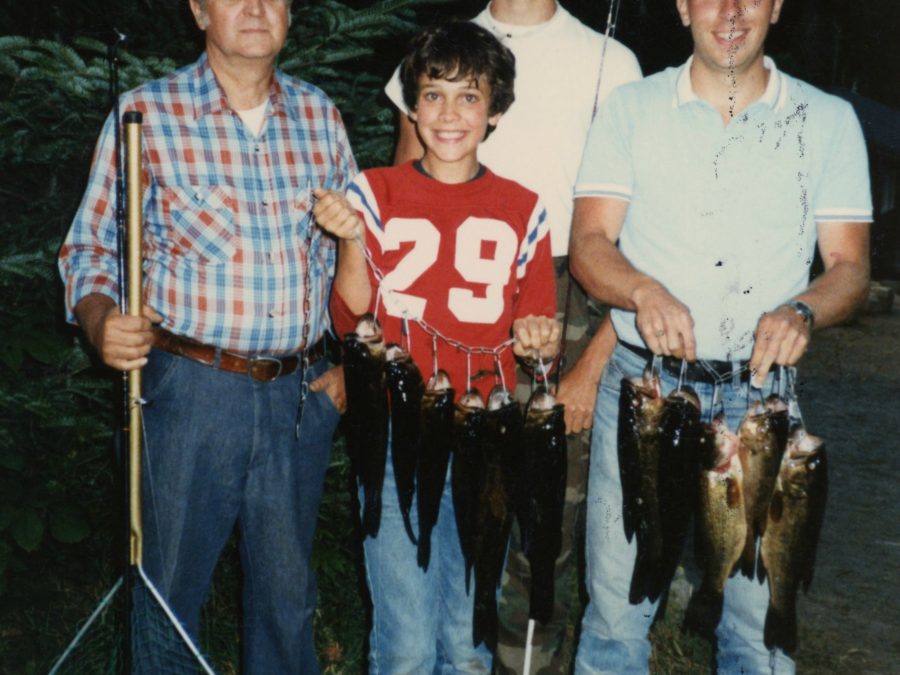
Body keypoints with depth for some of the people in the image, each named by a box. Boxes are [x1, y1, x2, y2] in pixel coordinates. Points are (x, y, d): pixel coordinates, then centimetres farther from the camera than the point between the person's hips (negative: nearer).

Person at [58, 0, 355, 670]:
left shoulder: (320, 116, 7)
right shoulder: (147, 113, -3)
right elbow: (91, 246, -1)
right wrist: (101, 322, -21)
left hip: (305, 390, 3)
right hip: (192, 388, -3)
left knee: (287, 584, 15)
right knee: (171, 583, 8)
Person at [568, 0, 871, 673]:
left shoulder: (828, 120, 6)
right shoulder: (632, 108, 5)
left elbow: (850, 266, 3)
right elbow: (588, 245, -1)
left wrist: (802, 311, -19)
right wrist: (644, 292, -22)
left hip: (760, 395, 1)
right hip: (641, 383, 0)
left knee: (761, 618, 5)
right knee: (617, 605, 3)